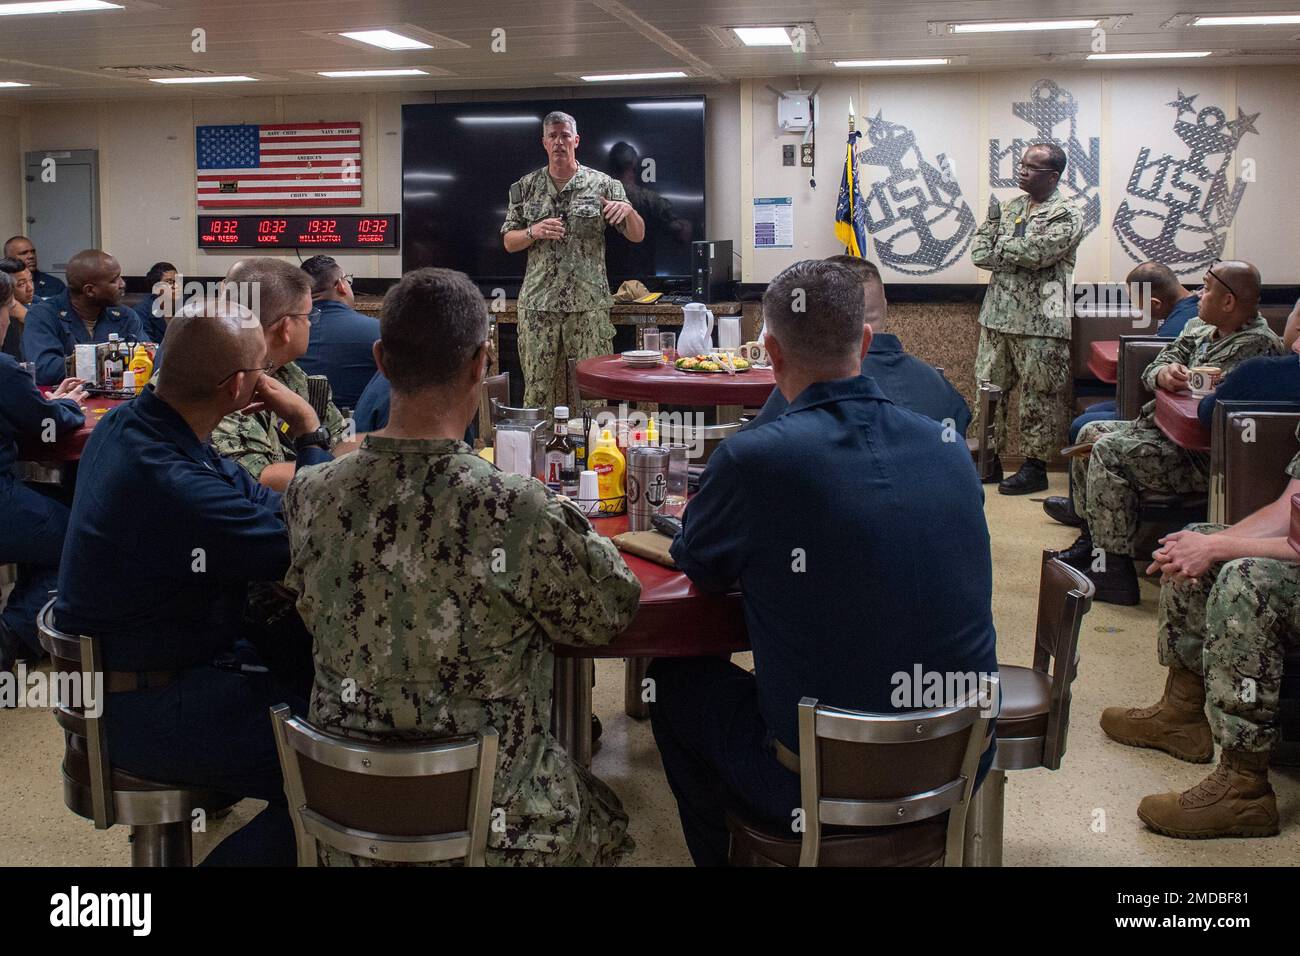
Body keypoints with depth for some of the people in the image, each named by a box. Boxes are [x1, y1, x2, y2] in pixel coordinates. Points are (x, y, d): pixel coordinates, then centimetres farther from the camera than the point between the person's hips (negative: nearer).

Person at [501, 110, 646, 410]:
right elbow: (509, 242, 10)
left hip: (589, 304, -1)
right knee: (538, 389, 4)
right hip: (538, 304, 2)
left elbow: (637, 236, 3)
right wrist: (534, 232, -10)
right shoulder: (526, 187, 10)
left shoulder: (602, 184, 4)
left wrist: (627, 210, -18)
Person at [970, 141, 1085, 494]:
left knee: (1038, 396, 0)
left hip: (1039, 321, -7)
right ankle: (990, 459, 20)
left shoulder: (1066, 215, -7)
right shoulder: (1012, 207, 15)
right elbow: (978, 254, 9)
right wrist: (992, 223, -9)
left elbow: (1034, 253, -20)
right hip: (997, 316, 7)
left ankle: (1035, 467, 9)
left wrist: (997, 250, -5)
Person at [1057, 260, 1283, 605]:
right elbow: (1152, 369, 12)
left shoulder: (1259, 344, -16)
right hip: (1165, 430, 11)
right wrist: (1163, 373, -12)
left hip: (1203, 458, -11)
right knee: (1091, 433, 14)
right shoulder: (1200, 330, 12)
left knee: (1109, 450, -24)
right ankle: (1091, 540, 19)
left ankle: (1115, 570, -21)